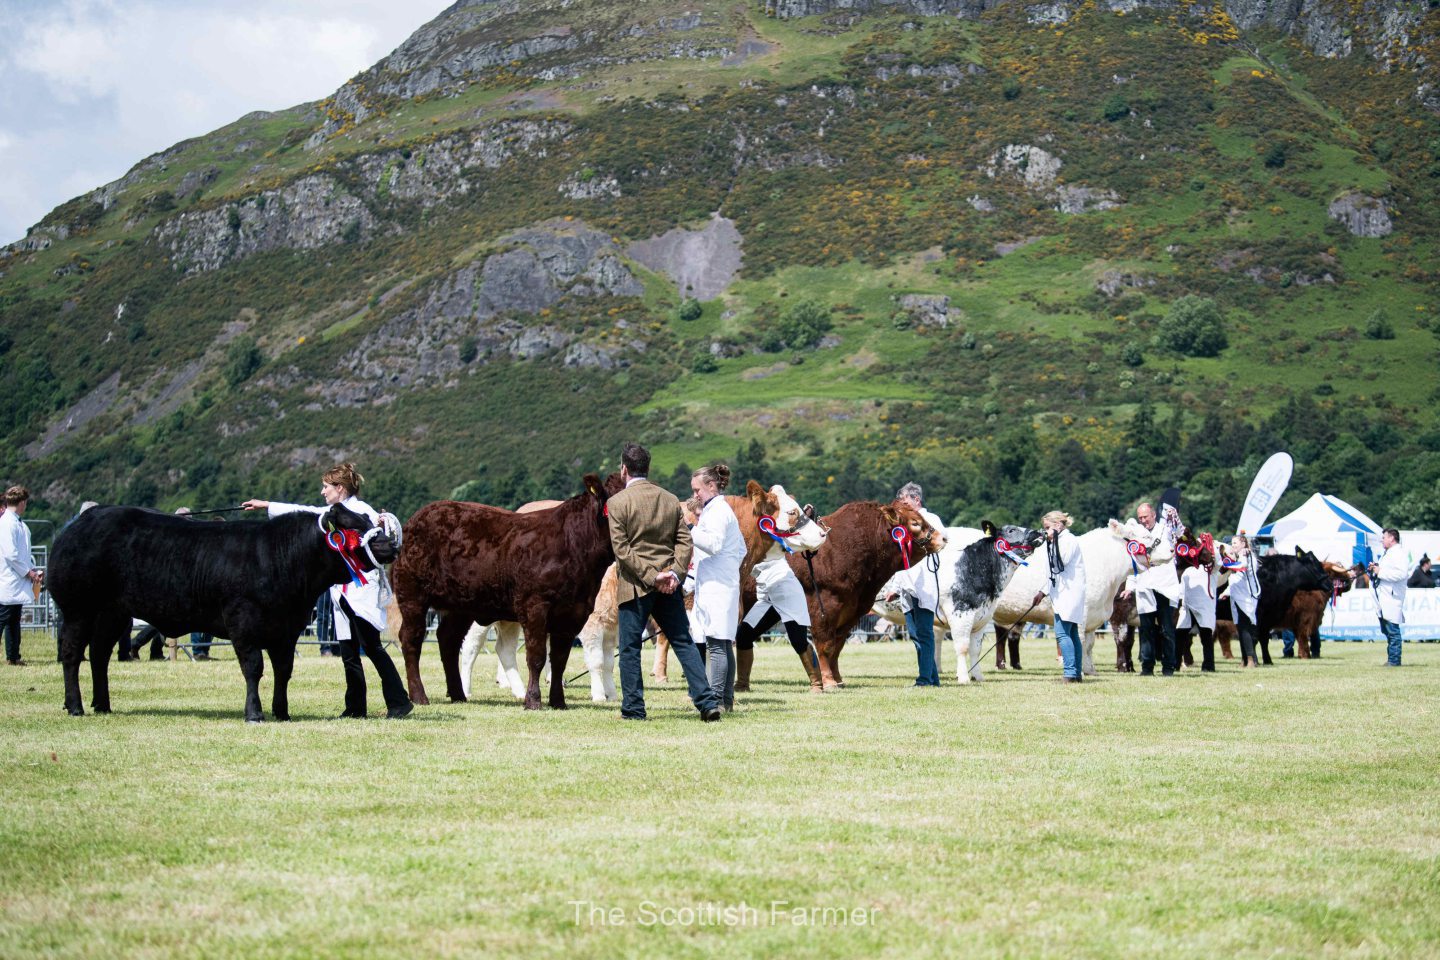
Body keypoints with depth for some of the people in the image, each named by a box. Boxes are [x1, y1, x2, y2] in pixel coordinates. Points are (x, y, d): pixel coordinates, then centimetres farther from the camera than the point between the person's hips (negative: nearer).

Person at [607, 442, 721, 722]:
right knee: (684, 642, 8)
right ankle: (707, 702, 1)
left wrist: (650, 577, -12)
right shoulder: (670, 500, 8)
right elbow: (684, 541, 3)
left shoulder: (618, 502, -6)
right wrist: (674, 573, -5)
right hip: (669, 587, 4)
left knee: (630, 647, 5)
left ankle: (633, 708, 6)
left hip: (634, 586, -4)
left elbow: (622, 549, -12)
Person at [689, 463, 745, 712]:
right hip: (725, 585, 11)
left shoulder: (716, 511, -9)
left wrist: (689, 533, -23)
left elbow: (714, 543, -23)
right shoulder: (723, 510, 22)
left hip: (716, 587, -11)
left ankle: (716, 699, -15)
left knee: (716, 645, -12)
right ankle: (727, 699, 13)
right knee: (724, 645, 10)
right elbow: (741, 549, 26)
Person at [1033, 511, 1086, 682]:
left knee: (1062, 633, -16)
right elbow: (1056, 571, 25)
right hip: (1063, 594, 10)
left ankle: (1070, 673, -20)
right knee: (1072, 634, 9)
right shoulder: (1060, 541, 22)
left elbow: (1061, 562, -20)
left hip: (1069, 592, -10)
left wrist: (1052, 541, -16)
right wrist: (1043, 591, 22)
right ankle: (1076, 674, 10)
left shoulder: (1069, 539, -8)